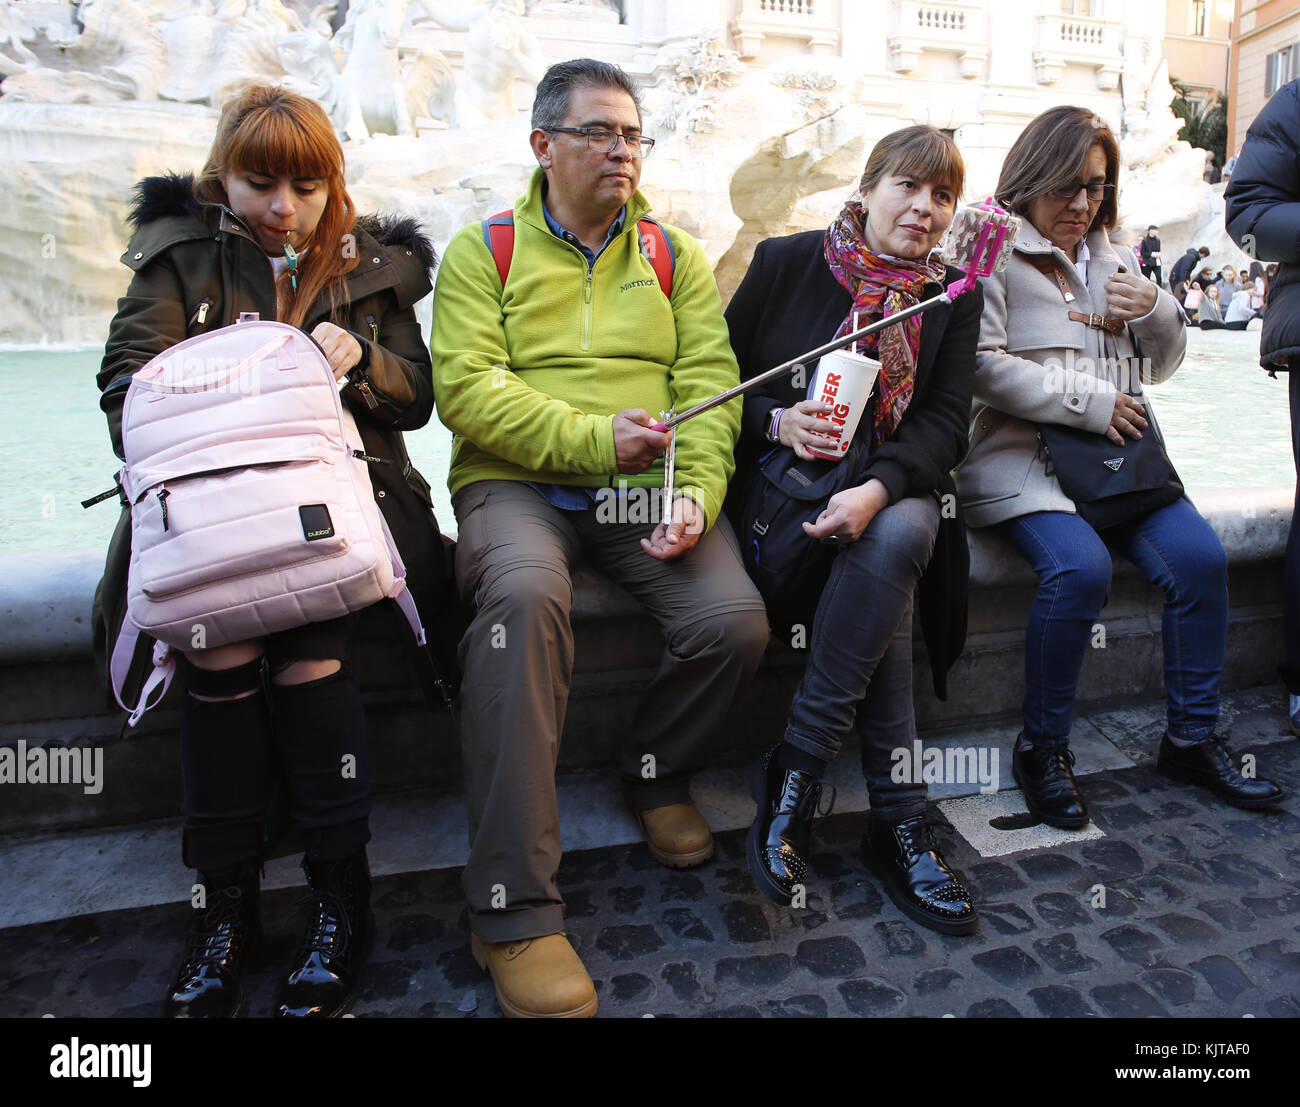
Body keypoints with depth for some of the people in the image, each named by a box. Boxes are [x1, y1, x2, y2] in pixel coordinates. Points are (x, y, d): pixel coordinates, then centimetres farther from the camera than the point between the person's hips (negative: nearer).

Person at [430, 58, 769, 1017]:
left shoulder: (675, 255, 18)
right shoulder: (484, 250, 10)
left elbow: (710, 383, 6)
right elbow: (467, 386, -4)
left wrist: (697, 493, -12)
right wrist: (592, 437, -16)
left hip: (646, 486, 3)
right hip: (515, 482, -2)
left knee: (735, 622, -23)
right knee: (526, 596, -35)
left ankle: (656, 770, 11)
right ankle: (515, 914, -24)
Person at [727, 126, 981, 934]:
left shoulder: (953, 297, 11)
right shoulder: (787, 262, 5)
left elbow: (945, 421, -1)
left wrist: (879, 490, -22)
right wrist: (778, 421, -19)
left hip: (894, 486, 3)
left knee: (895, 540, -34)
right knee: (883, 577, -31)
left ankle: (794, 776, -27)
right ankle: (900, 821, -22)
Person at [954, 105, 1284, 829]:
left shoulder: (1112, 258, 24)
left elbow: (1161, 366, 27)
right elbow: (983, 365, -12)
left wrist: (1155, 310, 5)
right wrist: (1088, 401, -12)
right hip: (1022, 456, -6)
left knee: (1201, 557, -15)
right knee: (1082, 567, -30)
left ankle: (1193, 739, 4)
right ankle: (1043, 749, -10)